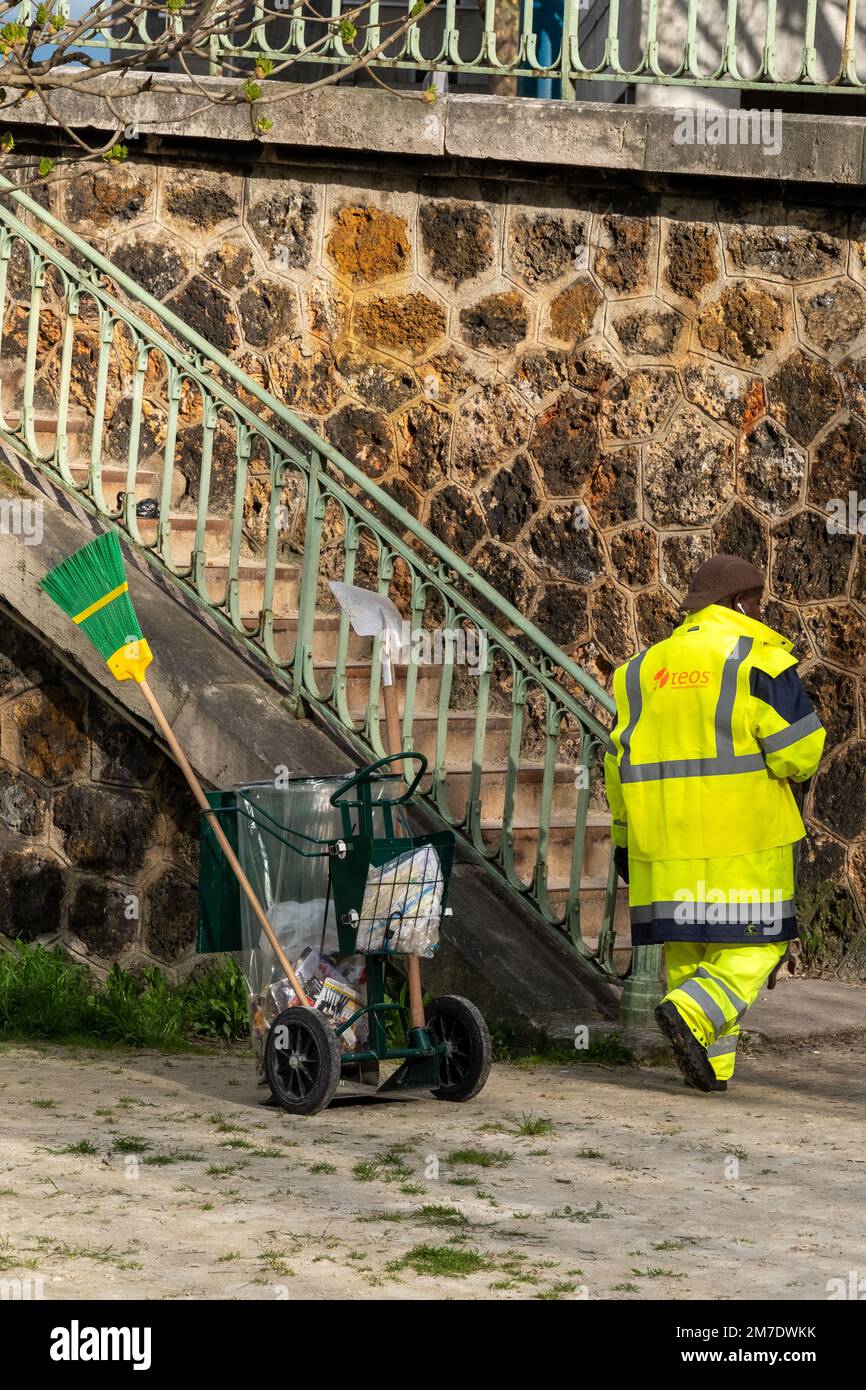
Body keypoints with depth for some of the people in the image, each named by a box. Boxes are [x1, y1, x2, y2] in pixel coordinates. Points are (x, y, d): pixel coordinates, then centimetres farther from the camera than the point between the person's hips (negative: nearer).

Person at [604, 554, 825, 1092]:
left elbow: (621, 757, 15)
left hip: (666, 840, 5)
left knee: (687, 944, 11)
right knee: (756, 943, 1)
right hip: (742, 838, -5)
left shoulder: (646, 667, 14)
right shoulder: (758, 659, -4)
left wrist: (625, 836, 21)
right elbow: (797, 753, -9)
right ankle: (691, 1013, -21)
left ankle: (711, 1066, 8)